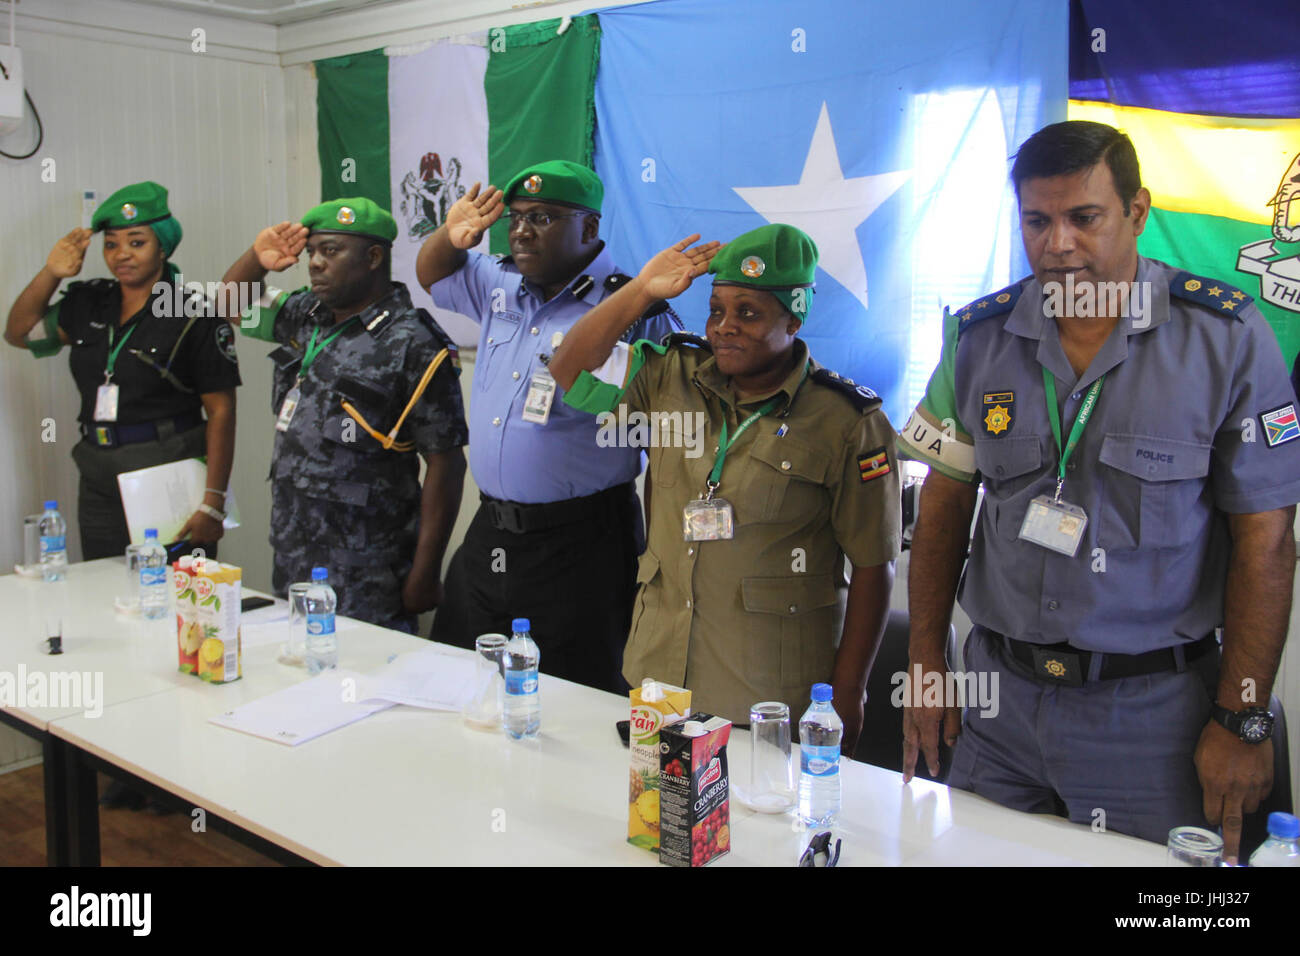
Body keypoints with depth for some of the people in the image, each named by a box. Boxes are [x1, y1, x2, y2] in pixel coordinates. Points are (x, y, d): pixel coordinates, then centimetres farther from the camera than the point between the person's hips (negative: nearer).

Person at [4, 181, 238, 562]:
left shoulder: (194, 316, -8)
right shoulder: (88, 303, 10)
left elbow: (221, 411, -11)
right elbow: (18, 333, 19)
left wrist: (212, 504, -16)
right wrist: (51, 273, 4)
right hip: (100, 487, 6)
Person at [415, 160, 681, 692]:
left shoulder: (634, 313, -13)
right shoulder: (502, 286, 8)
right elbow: (433, 274, 27)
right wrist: (451, 235, 5)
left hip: (580, 550, -7)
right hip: (489, 535, 7)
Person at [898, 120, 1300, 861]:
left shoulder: (1227, 337, -8)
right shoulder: (979, 337, 0)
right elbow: (945, 506, 6)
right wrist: (927, 663, 3)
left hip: (1151, 707, -2)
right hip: (999, 691, 3)